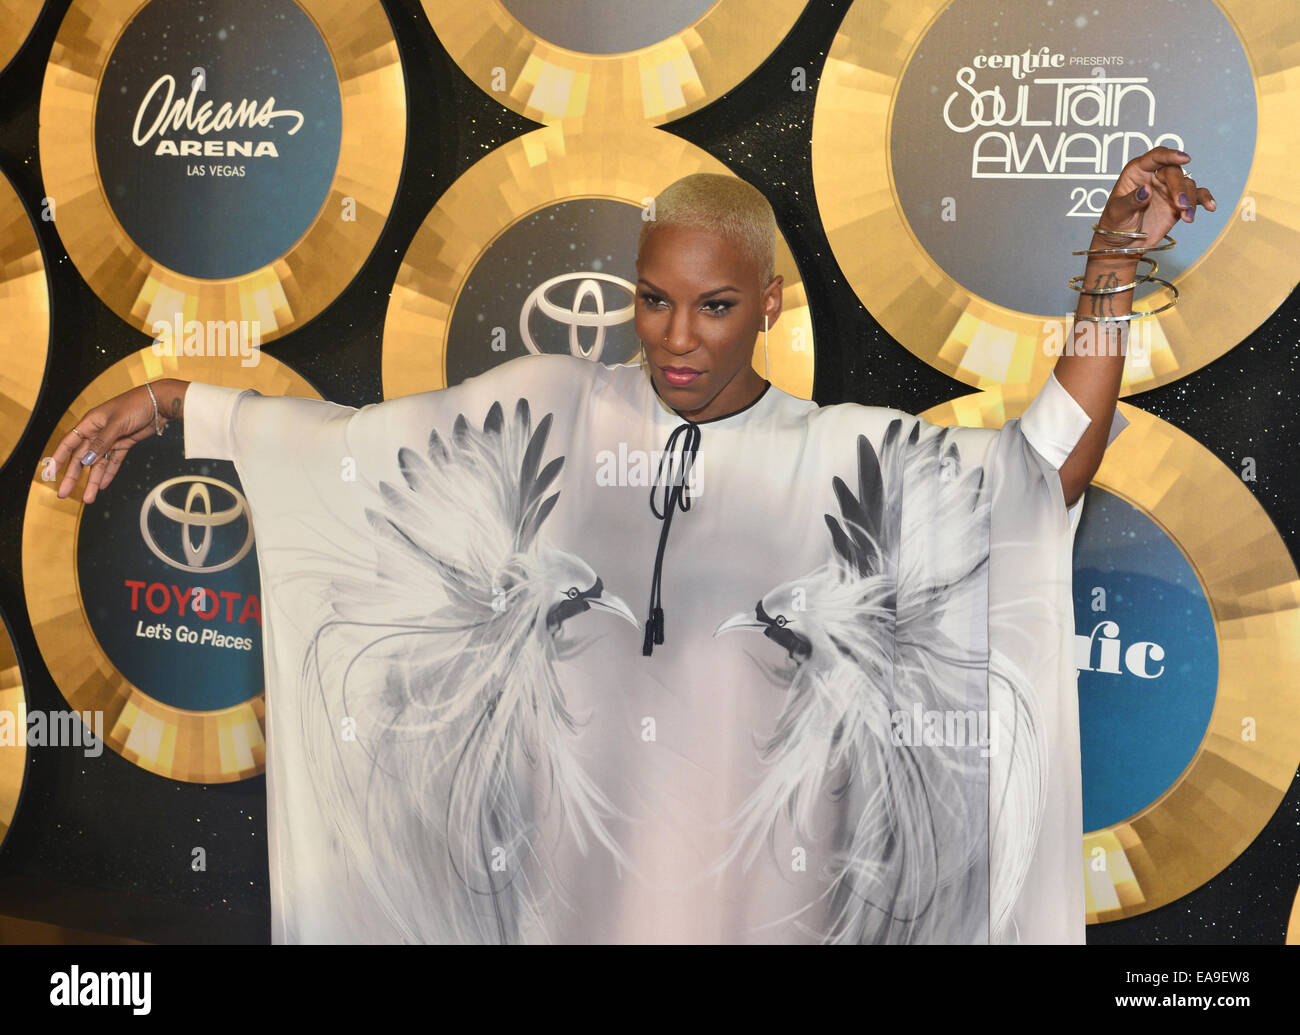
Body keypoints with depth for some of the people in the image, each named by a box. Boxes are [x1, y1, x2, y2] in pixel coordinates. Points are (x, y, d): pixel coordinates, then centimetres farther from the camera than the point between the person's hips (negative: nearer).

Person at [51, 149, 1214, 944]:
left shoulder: (851, 456, -5)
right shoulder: (552, 409, 0)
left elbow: (1051, 464, -12)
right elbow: (353, 446, 4)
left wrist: (1113, 262, -19)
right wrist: (177, 401, 2)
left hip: (756, 868, -1)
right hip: (570, 852, 2)